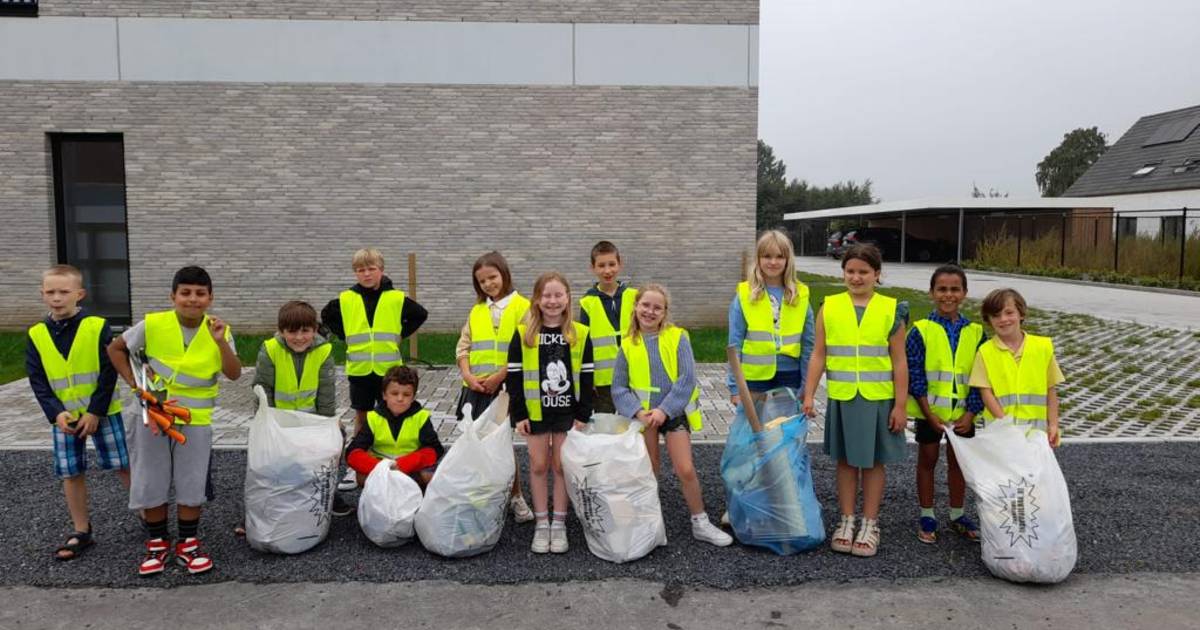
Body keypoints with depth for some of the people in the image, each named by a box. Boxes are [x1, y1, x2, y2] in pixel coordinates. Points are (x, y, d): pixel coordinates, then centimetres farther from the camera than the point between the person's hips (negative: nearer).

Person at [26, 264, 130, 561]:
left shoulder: (97, 326, -10)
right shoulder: (36, 334, 0)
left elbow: (109, 373, -10)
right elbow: (38, 381, 0)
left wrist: (95, 412, -14)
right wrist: (56, 413, -12)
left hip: (102, 412, -3)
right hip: (64, 417, 3)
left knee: (124, 467, 1)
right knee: (71, 474, 8)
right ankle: (82, 532, 22)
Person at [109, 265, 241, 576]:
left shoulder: (219, 331, -10)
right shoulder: (152, 324, -11)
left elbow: (234, 374, -18)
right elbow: (115, 348, 3)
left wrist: (221, 342, -32)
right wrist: (134, 382, -5)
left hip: (196, 419, 0)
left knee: (192, 485, 7)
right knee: (151, 483, 9)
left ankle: (188, 545, 24)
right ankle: (157, 544, 27)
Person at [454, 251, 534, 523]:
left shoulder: (522, 306, -4)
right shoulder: (477, 310, 13)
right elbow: (463, 345, 10)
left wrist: (499, 375, -16)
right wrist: (468, 374, -6)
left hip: (506, 386, -5)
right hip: (476, 388, 5)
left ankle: (515, 496, 14)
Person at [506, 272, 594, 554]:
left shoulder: (580, 334, -3)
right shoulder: (523, 334, -4)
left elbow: (586, 377, 0)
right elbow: (514, 376, -2)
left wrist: (583, 415, -3)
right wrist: (518, 414, -6)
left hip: (567, 412, 0)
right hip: (535, 411, 0)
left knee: (562, 466, 7)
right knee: (538, 466, 7)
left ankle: (559, 524, 19)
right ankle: (541, 523, 19)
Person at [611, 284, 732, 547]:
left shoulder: (677, 337, -7)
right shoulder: (628, 345, -1)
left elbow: (686, 379, -13)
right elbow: (619, 388, -2)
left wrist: (664, 410, -19)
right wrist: (638, 412, -16)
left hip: (674, 412, -2)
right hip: (643, 416, 2)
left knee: (686, 470, -3)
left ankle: (700, 523, 16)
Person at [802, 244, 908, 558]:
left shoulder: (890, 310, -2)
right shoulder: (830, 307, 1)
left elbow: (899, 362, -1)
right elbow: (818, 356, 2)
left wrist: (900, 405, -3)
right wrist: (809, 396, -4)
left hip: (878, 399, -1)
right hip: (841, 398, 1)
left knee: (873, 462, 9)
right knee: (846, 461, 11)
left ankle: (870, 524, 23)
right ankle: (847, 521, 24)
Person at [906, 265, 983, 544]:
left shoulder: (975, 332, -1)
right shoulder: (920, 331, -10)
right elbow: (914, 376, -11)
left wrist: (970, 414, -7)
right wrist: (930, 414, -14)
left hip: (963, 412, 2)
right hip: (930, 410, -2)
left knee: (959, 461, 14)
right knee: (927, 460, 10)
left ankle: (957, 515, 31)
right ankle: (927, 516, 23)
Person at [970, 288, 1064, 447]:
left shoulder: (1042, 347, 1)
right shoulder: (985, 352, -4)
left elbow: (1051, 389, 6)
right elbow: (986, 392, -6)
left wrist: (1053, 424, 0)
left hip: (1035, 426, 1)